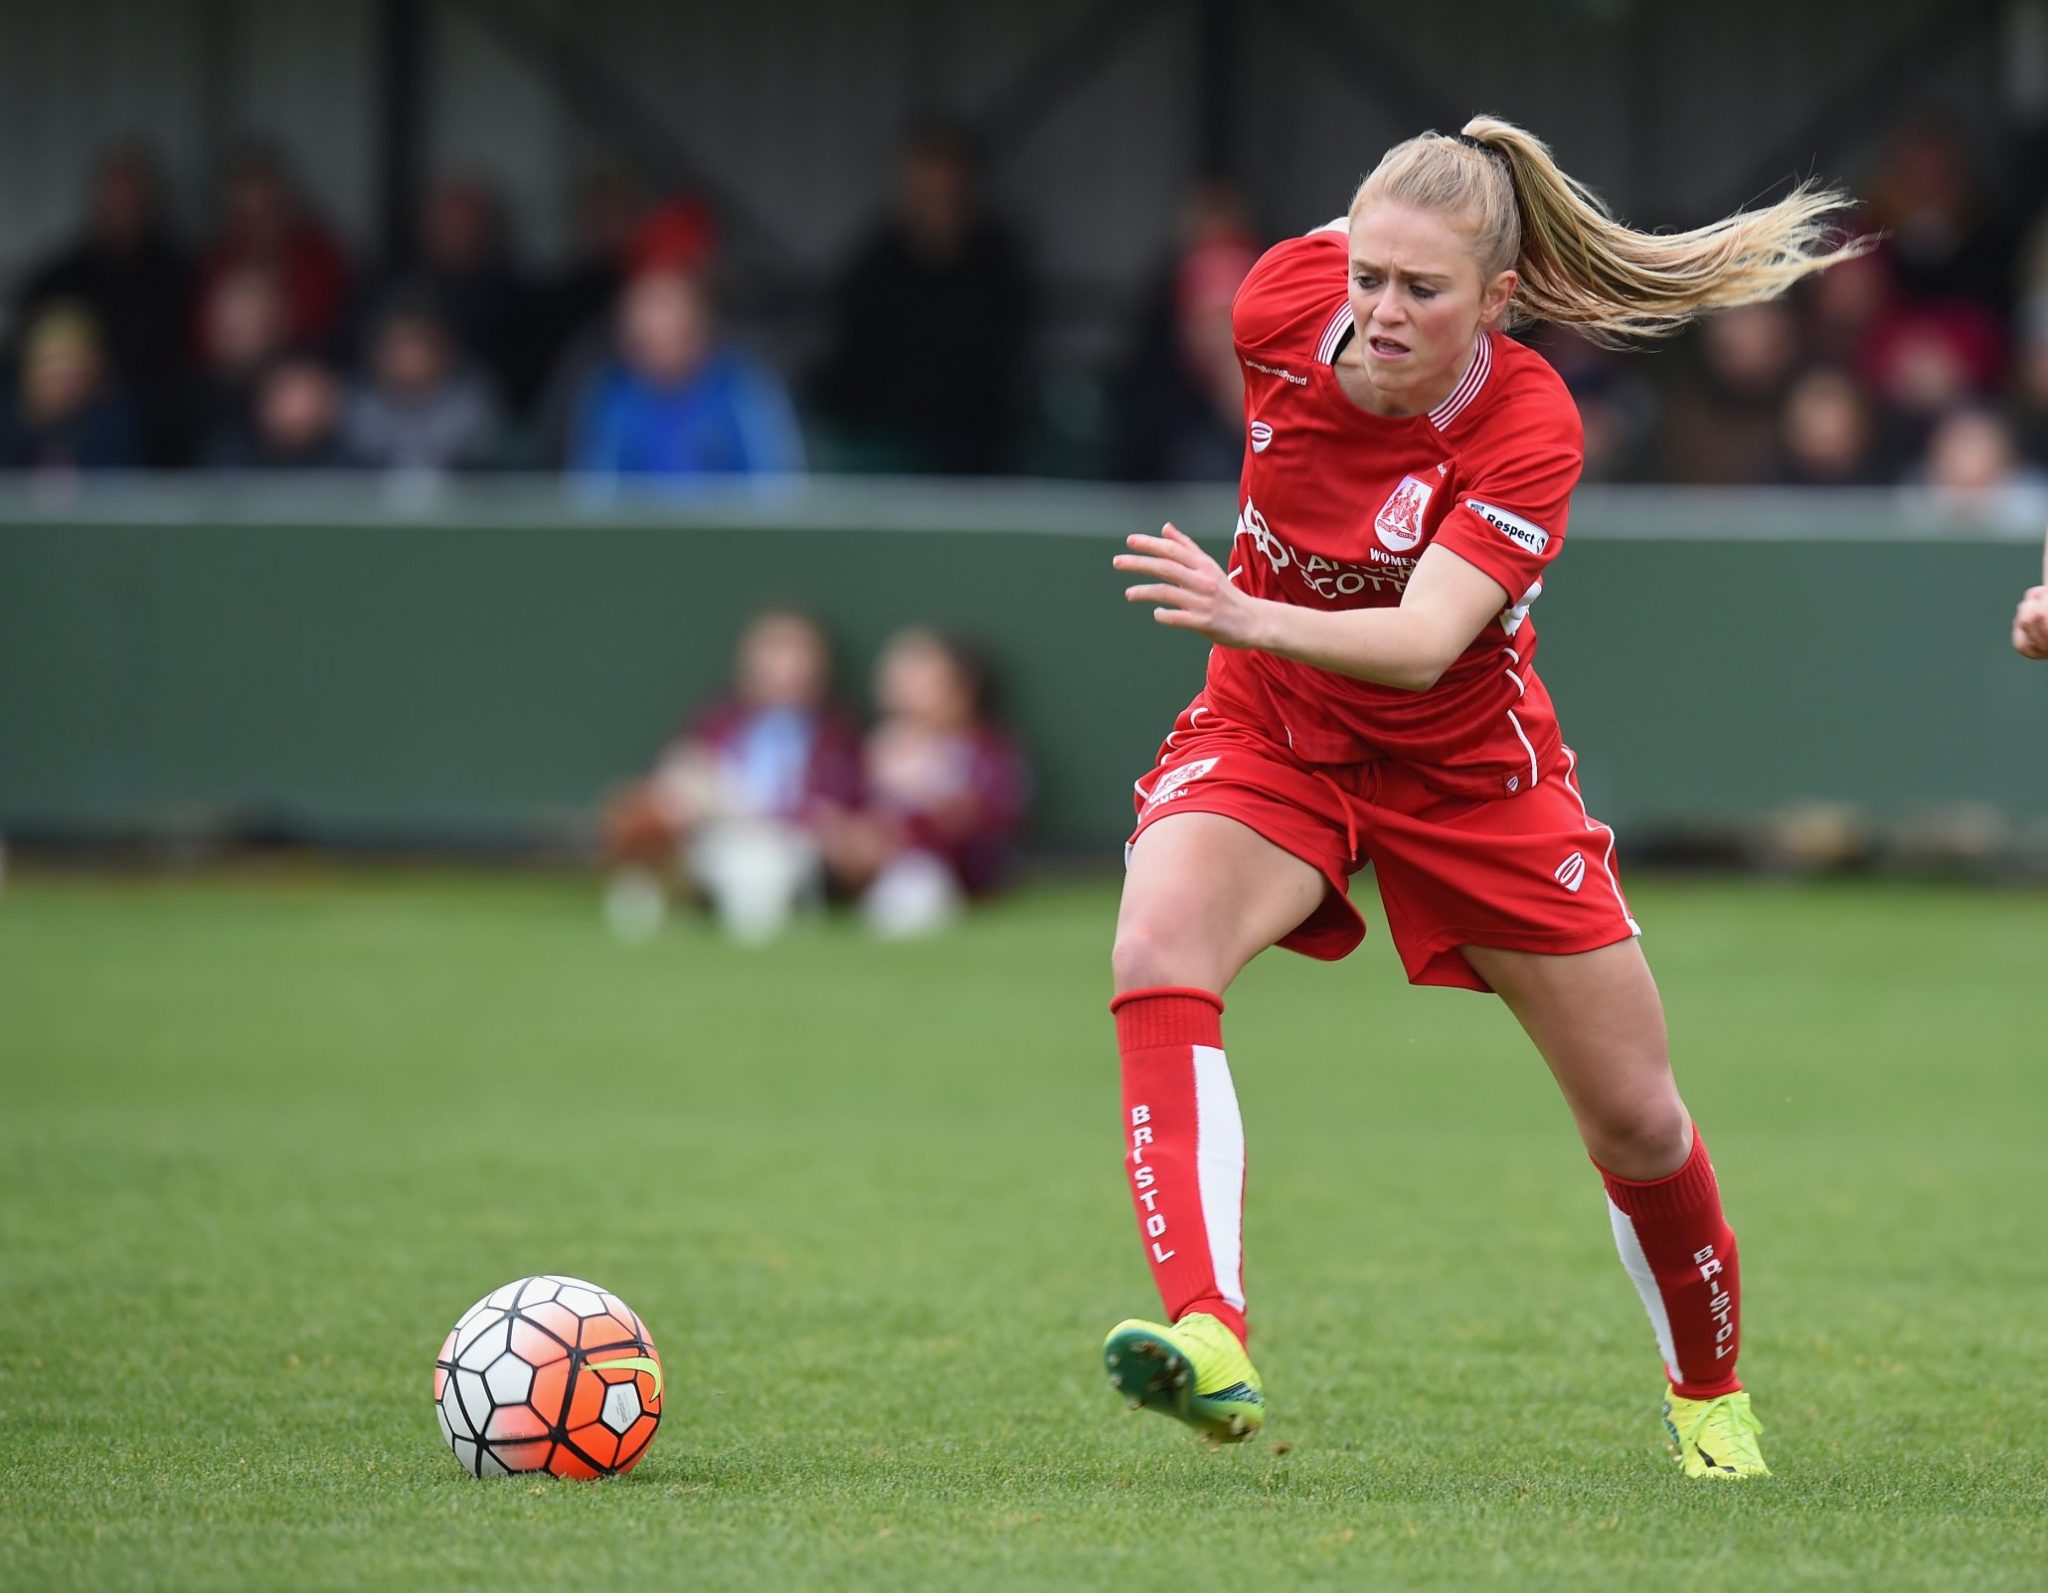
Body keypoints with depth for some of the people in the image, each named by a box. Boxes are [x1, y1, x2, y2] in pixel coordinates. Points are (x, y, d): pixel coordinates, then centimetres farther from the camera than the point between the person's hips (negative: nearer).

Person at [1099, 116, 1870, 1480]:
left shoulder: (1529, 428, -28)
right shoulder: (1286, 304, -19)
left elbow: (1423, 642, -41)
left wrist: (1252, 618, -59)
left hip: (1466, 765, -2)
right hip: (1268, 739, 2)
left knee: (1636, 1121, 6)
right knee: (1157, 951, -32)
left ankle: (1710, 1393, 36)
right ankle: (1210, 1341, -45)